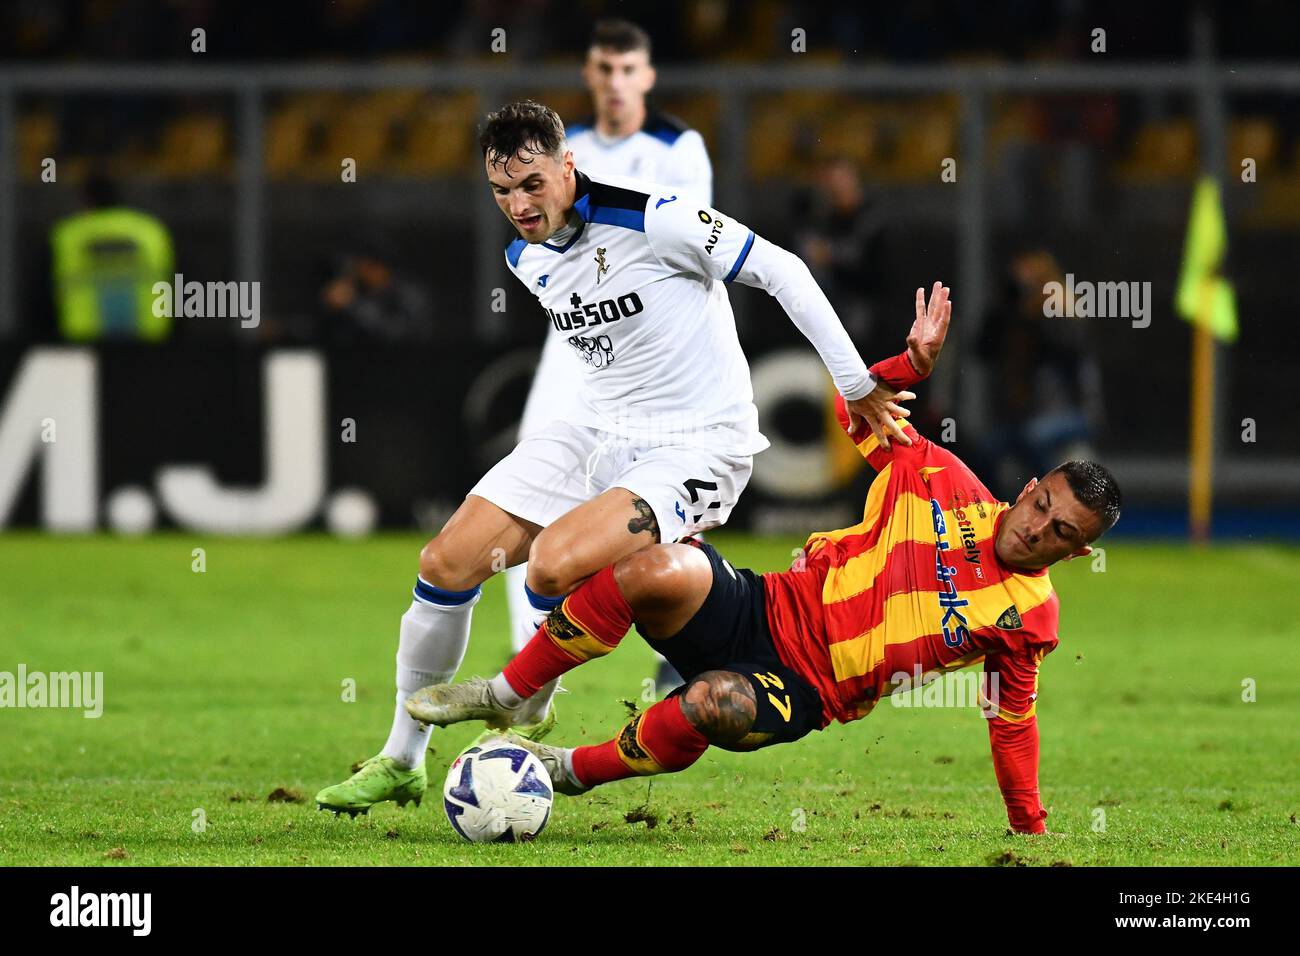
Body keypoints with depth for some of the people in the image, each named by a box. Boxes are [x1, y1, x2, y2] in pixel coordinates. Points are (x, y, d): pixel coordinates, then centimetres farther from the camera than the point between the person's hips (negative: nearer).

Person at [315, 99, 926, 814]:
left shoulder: (650, 219, -20)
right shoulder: (525, 257, 4)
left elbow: (780, 271, -14)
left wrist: (857, 386, -11)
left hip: (696, 449, -7)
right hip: (596, 431, 8)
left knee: (552, 565, -29)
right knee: (446, 564, -2)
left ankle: (523, 717, 1)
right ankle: (401, 762, 14)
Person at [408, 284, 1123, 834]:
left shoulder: (1029, 620, 1)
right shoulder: (943, 483, 4)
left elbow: (1013, 722, 10)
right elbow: (855, 410, 12)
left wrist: (1031, 830, 9)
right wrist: (911, 365, -6)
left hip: (804, 692, -2)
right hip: (768, 611, 2)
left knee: (711, 707, -40)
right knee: (663, 570, -33)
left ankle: (573, 771, -12)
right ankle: (503, 694, -17)